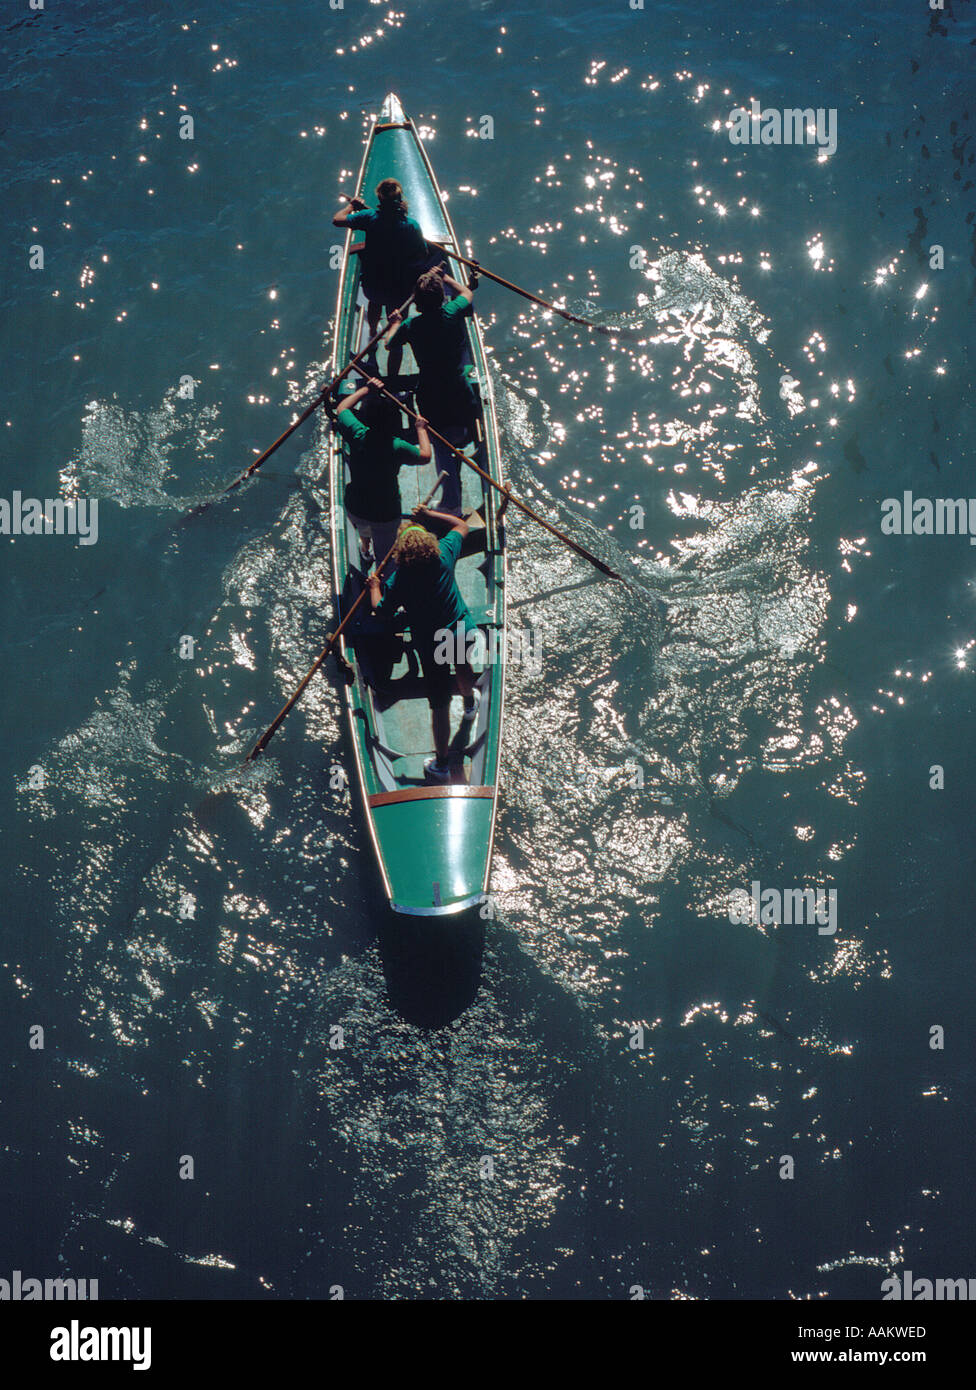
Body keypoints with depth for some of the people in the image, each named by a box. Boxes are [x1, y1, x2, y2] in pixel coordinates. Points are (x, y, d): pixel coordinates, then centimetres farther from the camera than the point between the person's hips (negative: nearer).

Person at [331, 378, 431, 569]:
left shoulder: (358, 436, -23)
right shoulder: (396, 448, -30)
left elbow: (342, 408, -1)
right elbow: (425, 456, -9)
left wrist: (366, 389, 6)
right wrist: (421, 429, 5)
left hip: (355, 508, 5)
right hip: (386, 514, -5)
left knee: (364, 529, 40)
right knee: (385, 557, 17)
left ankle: (365, 551, 70)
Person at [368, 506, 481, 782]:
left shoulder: (397, 581, -20)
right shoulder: (444, 555, -12)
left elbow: (381, 611, -4)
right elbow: (461, 525, 7)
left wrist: (374, 587, 13)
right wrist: (430, 514, 14)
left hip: (430, 645, -3)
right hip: (462, 631, 3)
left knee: (440, 705, 7)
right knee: (464, 669, 37)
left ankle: (441, 764, 20)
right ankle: (470, 702, 69)